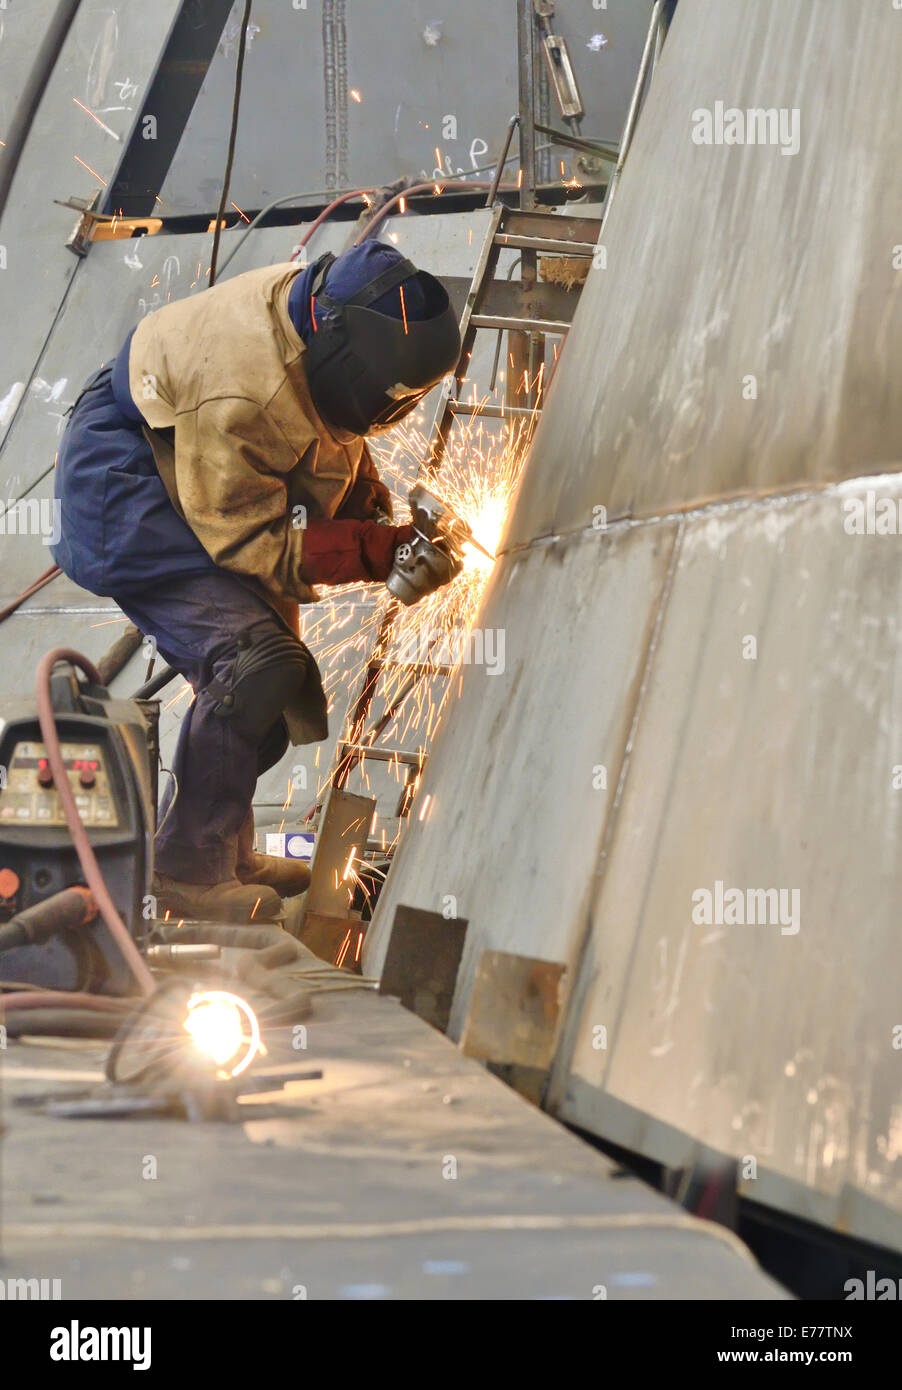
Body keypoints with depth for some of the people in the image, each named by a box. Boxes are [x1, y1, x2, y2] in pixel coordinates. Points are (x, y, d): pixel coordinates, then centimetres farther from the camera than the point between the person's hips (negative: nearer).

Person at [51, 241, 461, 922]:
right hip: (127, 497, -9)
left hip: (212, 491, 9)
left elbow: (338, 435, 8)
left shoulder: (327, 307, -12)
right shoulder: (241, 398, -38)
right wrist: (377, 551, -32)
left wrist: (380, 517, -5)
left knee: (280, 686, 8)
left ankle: (226, 851, 23)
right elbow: (247, 542, -28)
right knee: (255, 666, -23)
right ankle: (186, 872, -11)